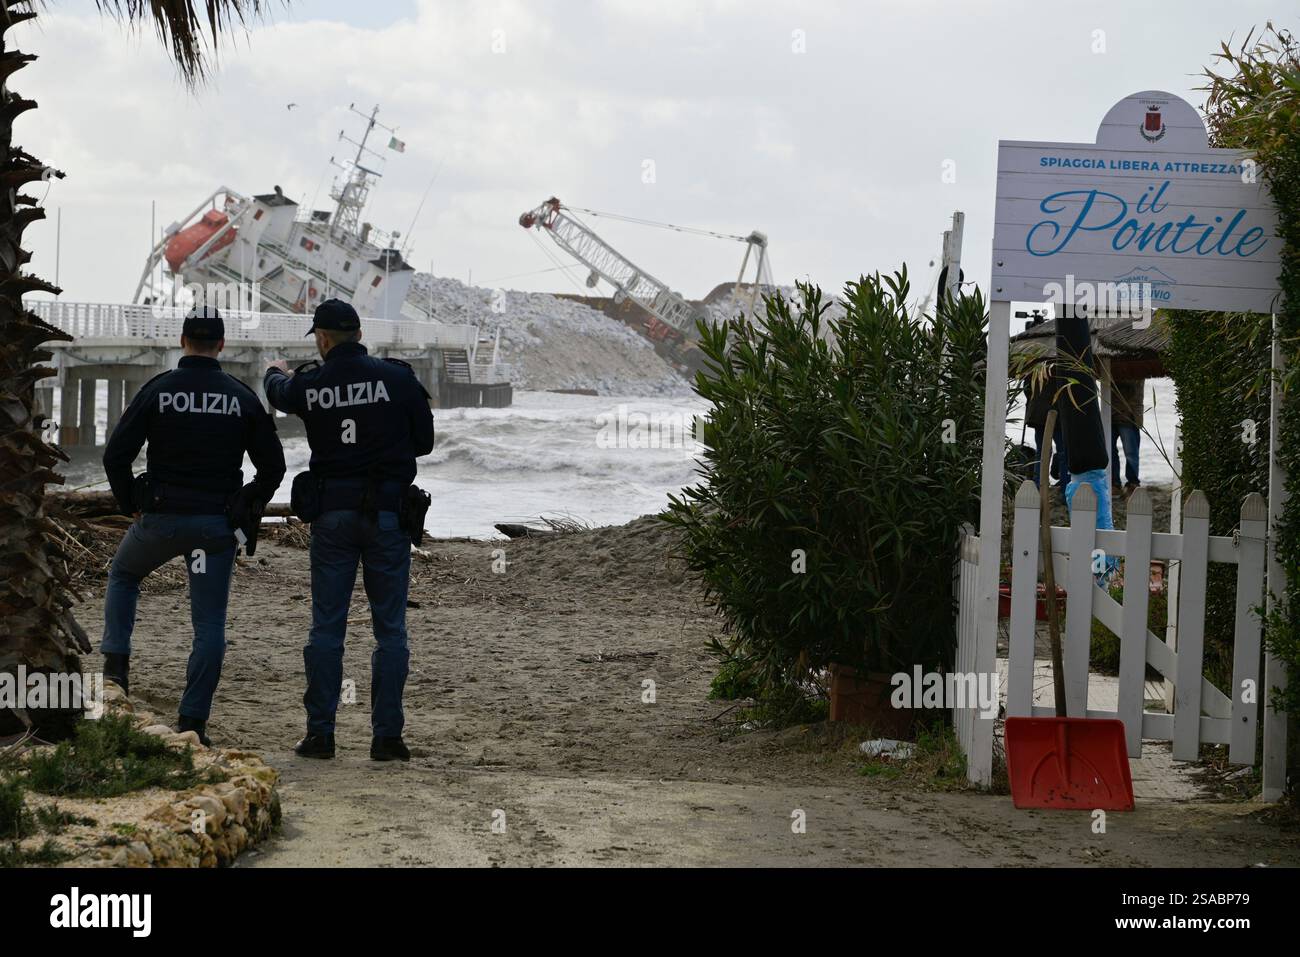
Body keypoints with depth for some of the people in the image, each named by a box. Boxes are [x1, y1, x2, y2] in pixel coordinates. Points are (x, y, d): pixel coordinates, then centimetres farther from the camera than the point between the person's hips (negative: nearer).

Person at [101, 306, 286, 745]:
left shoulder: (158, 389, -5)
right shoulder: (243, 397, 1)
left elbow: (115, 454, -6)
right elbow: (273, 465, 4)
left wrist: (131, 505, 8)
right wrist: (246, 510, 15)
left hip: (160, 517, 0)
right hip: (216, 525, 0)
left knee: (122, 576, 29)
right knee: (209, 624, 5)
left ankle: (116, 662, 15)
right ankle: (192, 721, 2)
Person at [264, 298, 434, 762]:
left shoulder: (309, 383, -1)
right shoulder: (398, 378, -6)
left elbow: (278, 391, 25)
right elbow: (424, 441, 3)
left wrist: (277, 372, 49)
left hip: (331, 514, 1)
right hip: (387, 513, -1)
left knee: (326, 627, 8)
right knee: (390, 628, 5)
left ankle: (320, 733, 8)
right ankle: (387, 736, 3)